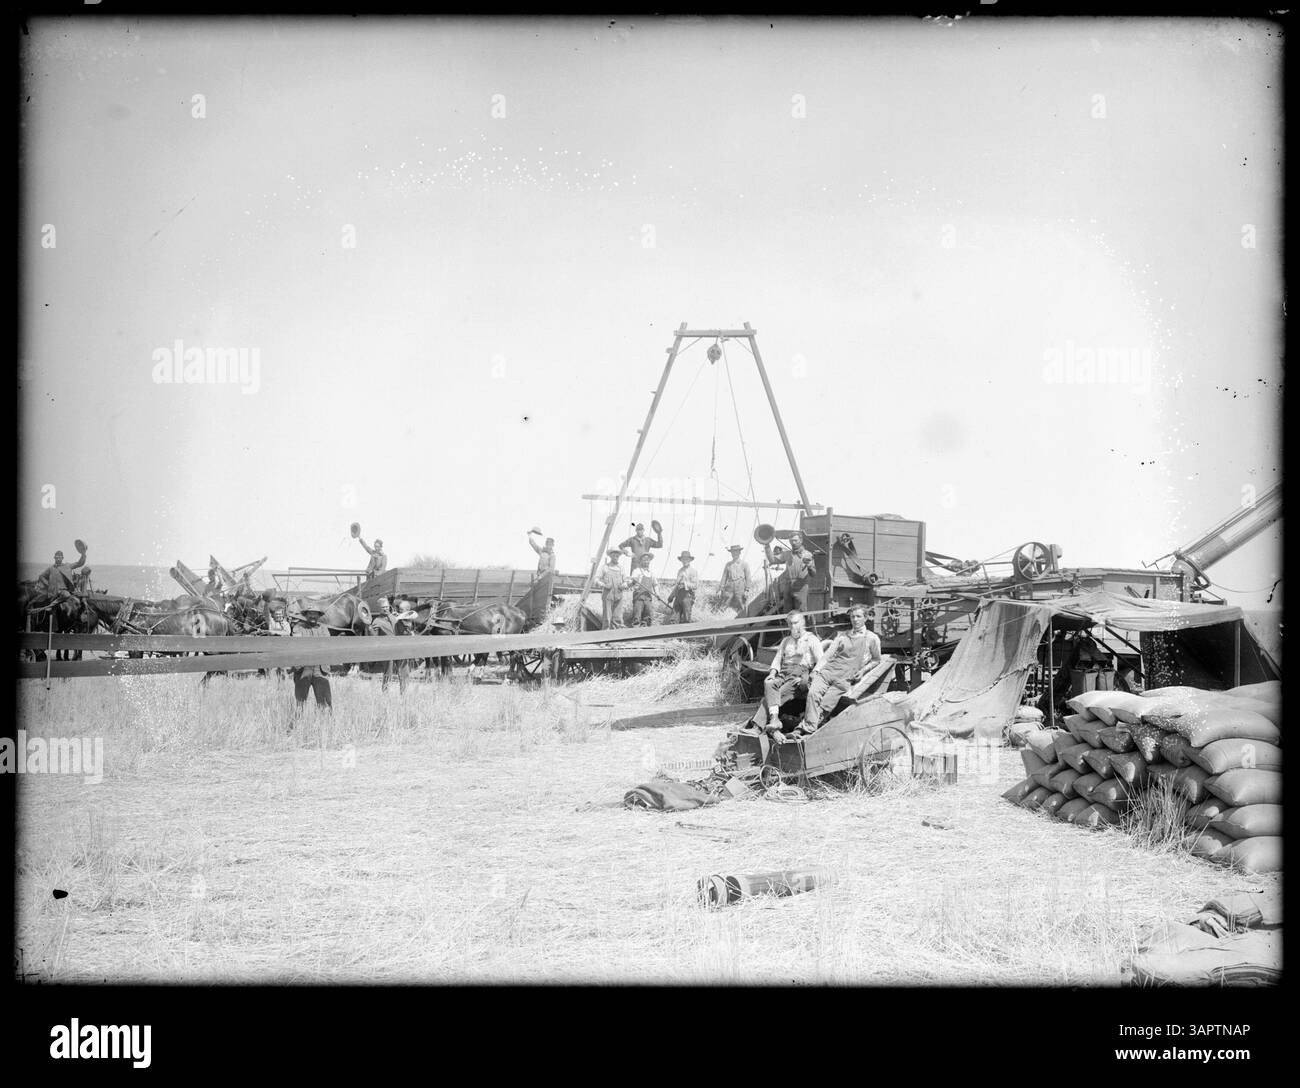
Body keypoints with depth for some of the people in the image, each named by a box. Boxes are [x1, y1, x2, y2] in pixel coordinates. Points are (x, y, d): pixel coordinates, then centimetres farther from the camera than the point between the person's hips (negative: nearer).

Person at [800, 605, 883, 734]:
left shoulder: (872, 639, 13)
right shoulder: (842, 635, 22)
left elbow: (876, 660, 20)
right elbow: (828, 654, 15)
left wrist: (863, 670, 2)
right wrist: (816, 670, 1)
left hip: (845, 678, -3)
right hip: (827, 670, 3)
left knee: (826, 706, -23)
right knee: (813, 693, -27)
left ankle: (807, 728, -27)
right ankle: (809, 727, -33)